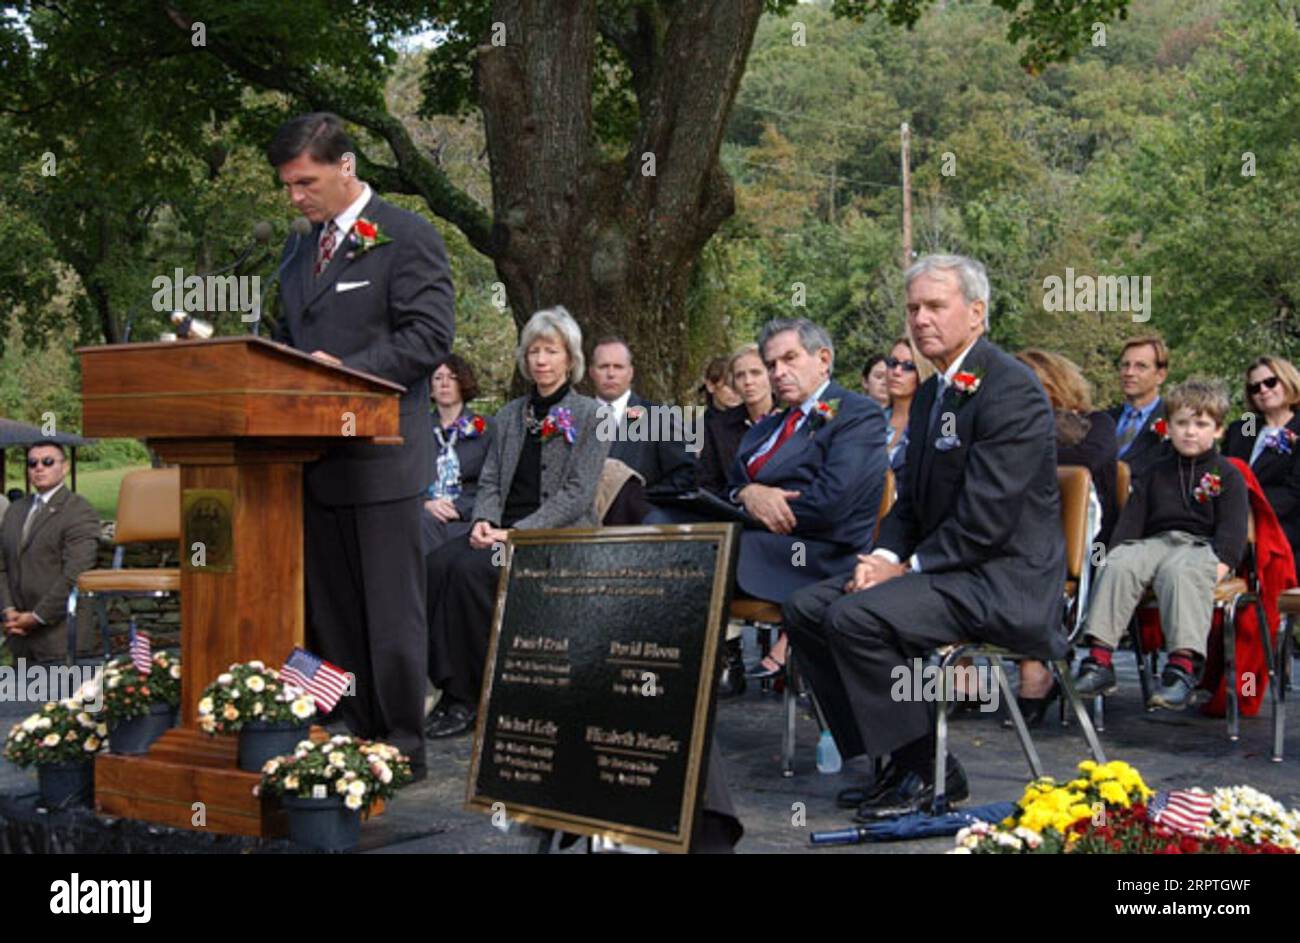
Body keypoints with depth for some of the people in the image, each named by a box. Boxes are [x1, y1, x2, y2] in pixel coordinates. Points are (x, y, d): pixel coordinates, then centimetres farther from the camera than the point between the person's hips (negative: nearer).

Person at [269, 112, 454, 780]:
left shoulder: (407, 238, -4)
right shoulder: (299, 251, 19)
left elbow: (430, 335, -12)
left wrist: (348, 371, -18)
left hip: (380, 455, -7)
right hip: (312, 456, 8)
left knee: (391, 611, -1)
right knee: (327, 611, 11)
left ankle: (402, 748, 8)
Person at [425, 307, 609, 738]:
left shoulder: (590, 416, 1)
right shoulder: (510, 414, 19)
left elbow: (577, 494, -8)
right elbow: (490, 480, 15)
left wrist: (518, 532, -18)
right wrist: (484, 520, -7)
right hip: (505, 528, 5)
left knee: (470, 569, -30)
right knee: (438, 564, -26)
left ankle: (468, 696, -19)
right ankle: (451, 685, -22)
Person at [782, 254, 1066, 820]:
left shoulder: (1009, 389, -15)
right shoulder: (931, 393, 15)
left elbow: (985, 518, -21)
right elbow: (911, 501, 18)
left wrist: (907, 569, -15)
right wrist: (882, 557, -2)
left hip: (1004, 578, -10)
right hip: (949, 567, 10)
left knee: (855, 617, -26)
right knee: (806, 609, 0)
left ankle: (924, 771, -8)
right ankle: (888, 757, 5)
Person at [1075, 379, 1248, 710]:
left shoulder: (1227, 474, 12)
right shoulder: (1156, 473, 24)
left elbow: (1233, 527, 0)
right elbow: (1132, 518, 18)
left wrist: (1221, 564, -17)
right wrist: (1119, 548, 0)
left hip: (1200, 546, -4)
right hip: (1154, 542, 4)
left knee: (1180, 572, -39)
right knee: (1118, 565, -28)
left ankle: (1182, 667, -51)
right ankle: (1099, 660, -36)